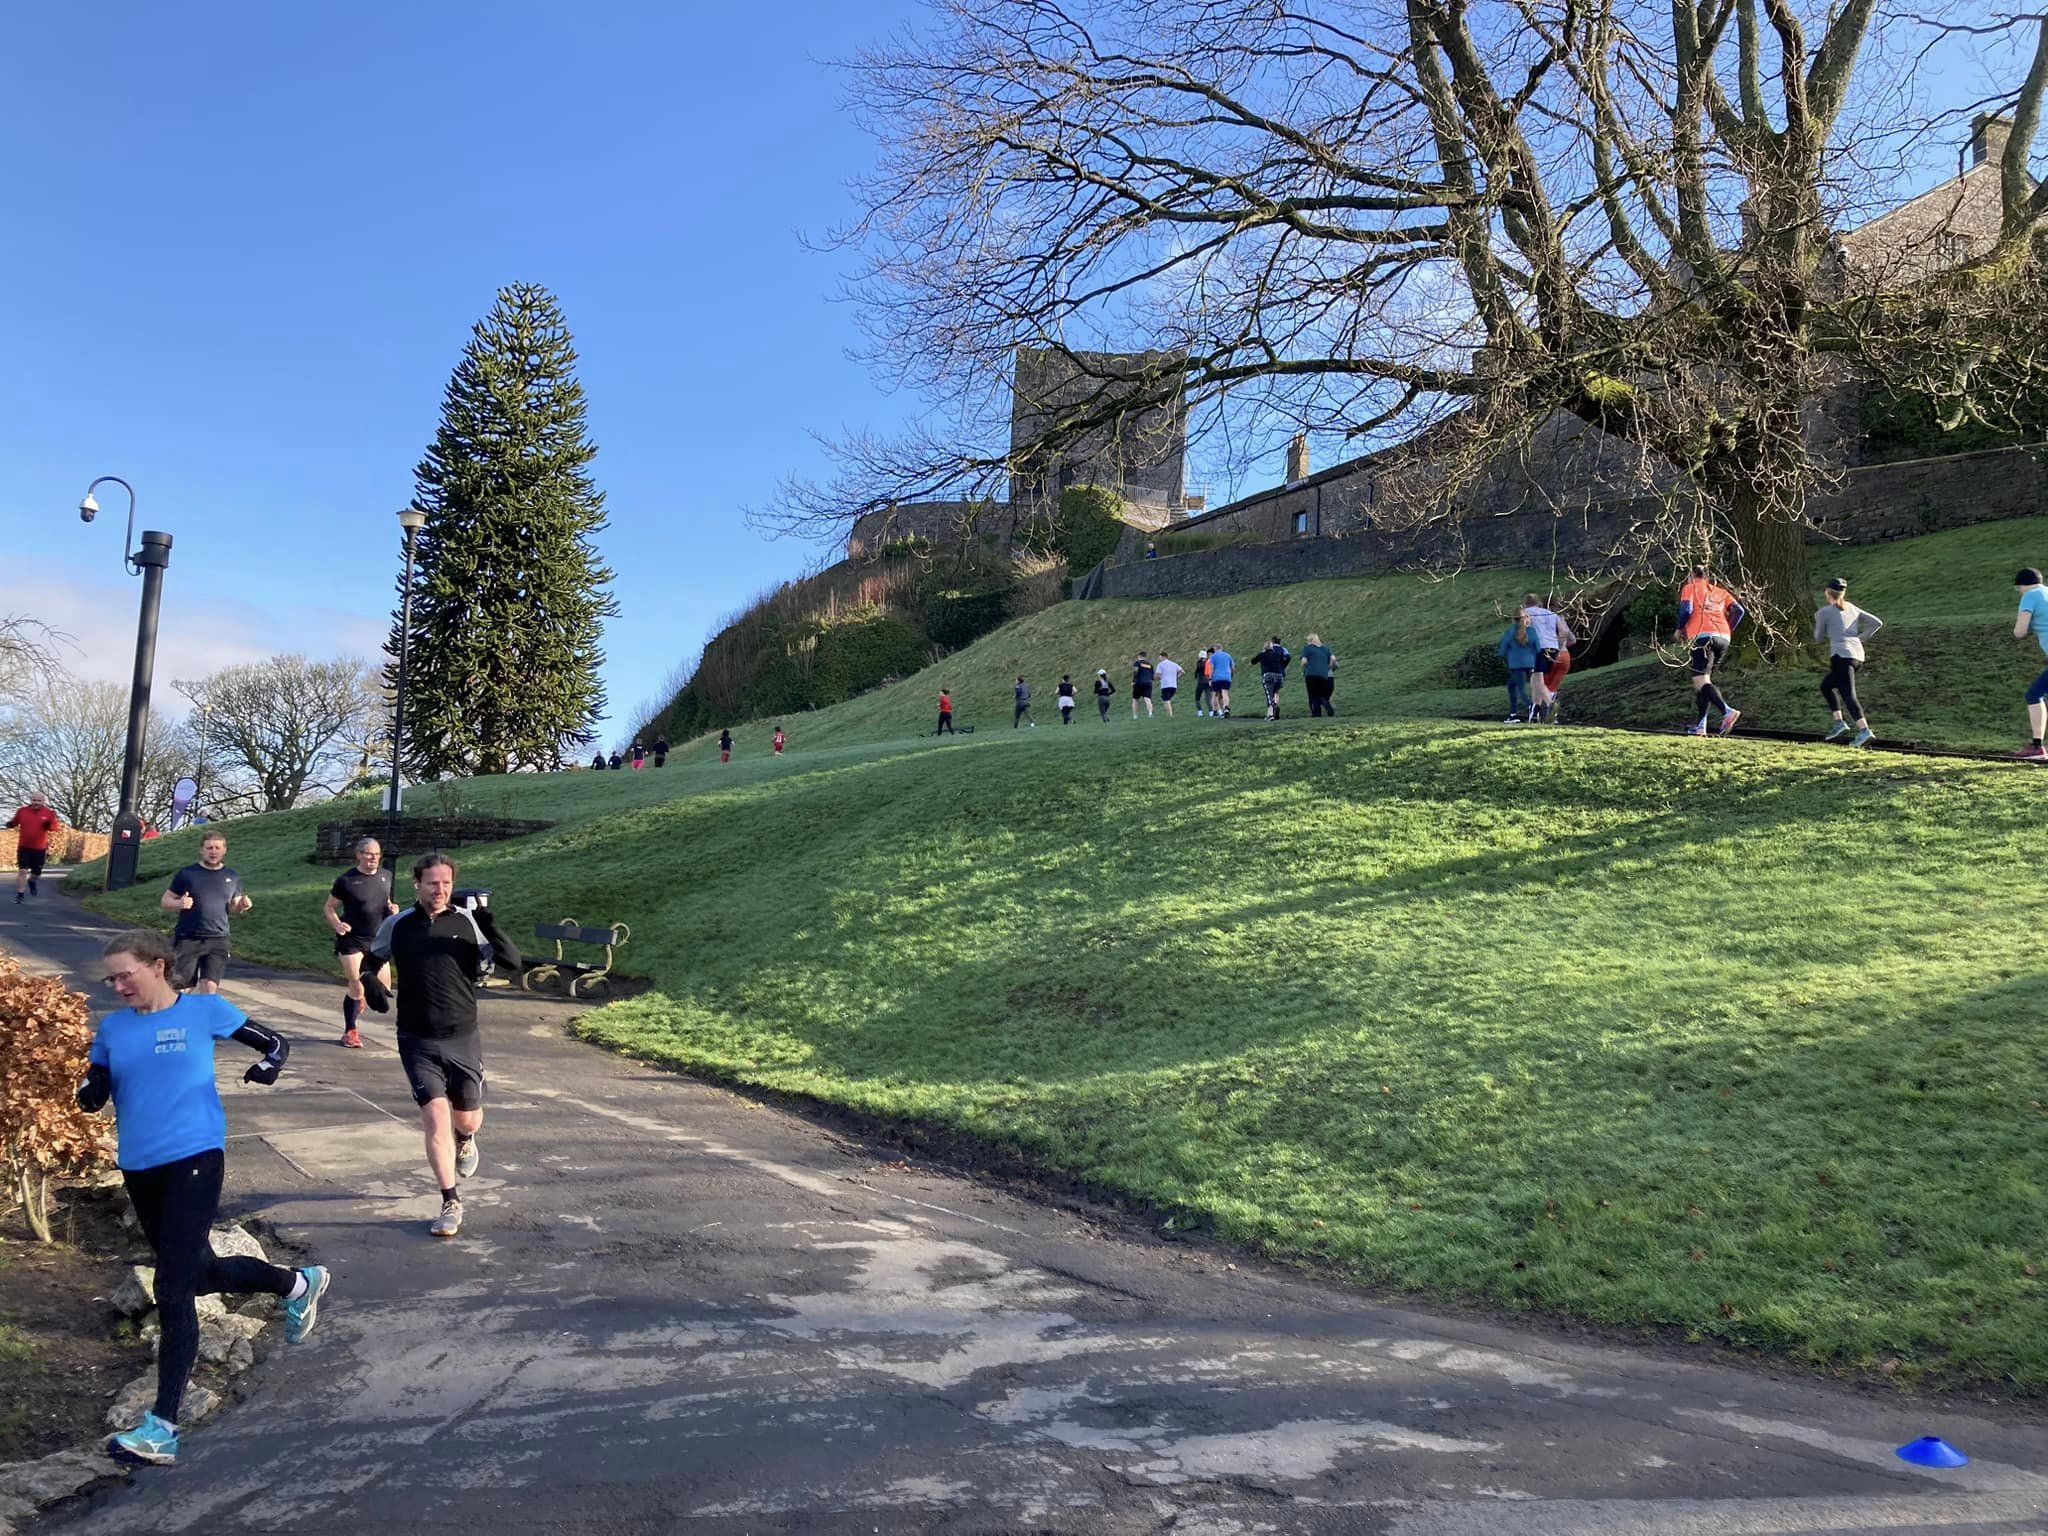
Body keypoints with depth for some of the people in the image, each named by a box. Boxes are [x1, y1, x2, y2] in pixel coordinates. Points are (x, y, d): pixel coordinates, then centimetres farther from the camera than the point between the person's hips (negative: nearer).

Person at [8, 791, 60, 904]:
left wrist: (51, 824, -24)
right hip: (24, 847, -1)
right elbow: (15, 822, 12)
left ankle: (31, 881, 48)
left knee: (37, 873, 12)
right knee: (22, 870, -11)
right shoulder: (22, 811, -3)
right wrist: (10, 823, -11)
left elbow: (55, 827, -1)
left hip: (40, 848, 1)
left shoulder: (48, 813, -5)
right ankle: (20, 895, -3)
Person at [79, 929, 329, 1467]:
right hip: (139, 1169, 6)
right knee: (197, 1273, 18)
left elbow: (275, 1043, 5)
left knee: (172, 1290, -11)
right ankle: (297, 1284, 43)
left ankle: (162, 1428, -9)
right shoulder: (112, 1029, 9)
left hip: (194, 1160, -6)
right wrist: (91, 1091, -14)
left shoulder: (203, 1010, -3)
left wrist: (267, 1067, -17)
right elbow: (93, 1095, 10)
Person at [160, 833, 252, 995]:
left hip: (217, 941, 2)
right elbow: (164, 901, 6)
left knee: (210, 987, -7)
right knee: (182, 988, 1)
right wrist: (179, 904, -16)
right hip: (187, 939, -1)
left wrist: (242, 906, -5)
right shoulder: (186, 874, 1)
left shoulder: (232, 878, 10)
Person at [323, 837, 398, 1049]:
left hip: (378, 940, 5)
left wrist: (392, 908, -2)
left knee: (383, 989, 3)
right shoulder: (346, 880, -8)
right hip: (352, 941, -5)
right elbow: (329, 908, -1)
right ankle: (349, 1032, 11)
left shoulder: (386, 876, 5)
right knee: (356, 988, -7)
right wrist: (337, 924, -20)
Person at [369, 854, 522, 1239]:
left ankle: (465, 1141, 49)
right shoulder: (397, 926, 1)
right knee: (435, 1118, -10)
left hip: (463, 1038, 0)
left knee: (467, 1120, 10)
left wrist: (491, 930, -23)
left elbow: (513, 963, -7)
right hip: (418, 1041, 0)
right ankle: (451, 1204, 4)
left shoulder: (467, 920, -3)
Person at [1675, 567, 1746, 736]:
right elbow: (1738, 610, 11)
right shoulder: (1720, 592, 25)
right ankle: (1700, 725, 11)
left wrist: (1680, 629, 9)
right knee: (1705, 680, 15)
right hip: (1723, 638, 6)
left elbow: (1686, 609, -5)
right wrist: (1727, 630, 20)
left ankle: (1727, 711, -36)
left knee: (1700, 681, -14)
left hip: (1702, 636, -6)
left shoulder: (1689, 588, 12)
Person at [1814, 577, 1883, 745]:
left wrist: (1818, 621, 27)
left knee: (1848, 695, -15)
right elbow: (1877, 623, 14)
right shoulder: (1853, 609, 18)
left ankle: (1864, 731, -31)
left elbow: (1819, 637, 11)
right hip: (1858, 655, 7)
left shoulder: (1824, 611, 1)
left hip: (1841, 655, -7)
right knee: (1825, 686, 23)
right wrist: (1860, 638, 15)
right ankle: (1839, 723, 12)